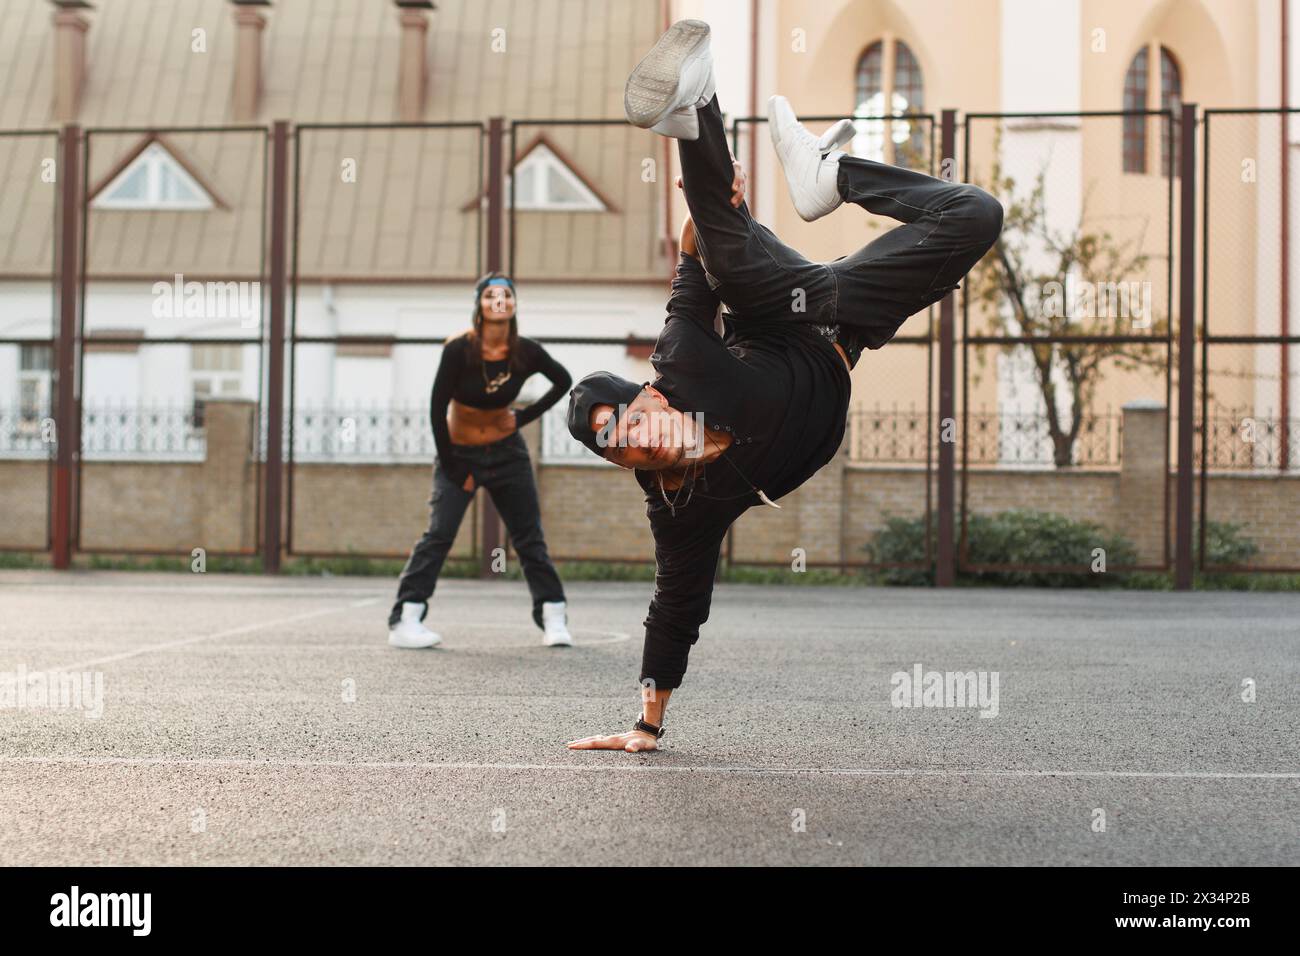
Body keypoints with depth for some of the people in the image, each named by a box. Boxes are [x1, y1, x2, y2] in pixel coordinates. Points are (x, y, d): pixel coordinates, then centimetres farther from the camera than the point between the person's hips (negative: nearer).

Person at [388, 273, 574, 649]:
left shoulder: (525, 352, -11)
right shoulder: (458, 350, -19)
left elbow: (563, 381, 9)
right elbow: (437, 409, -14)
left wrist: (525, 416, 1)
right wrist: (454, 470, -12)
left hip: (508, 452, 3)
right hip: (458, 452, -3)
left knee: (530, 538, 3)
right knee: (438, 535, -13)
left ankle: (554, 620, 10)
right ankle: (404, 623, -13)